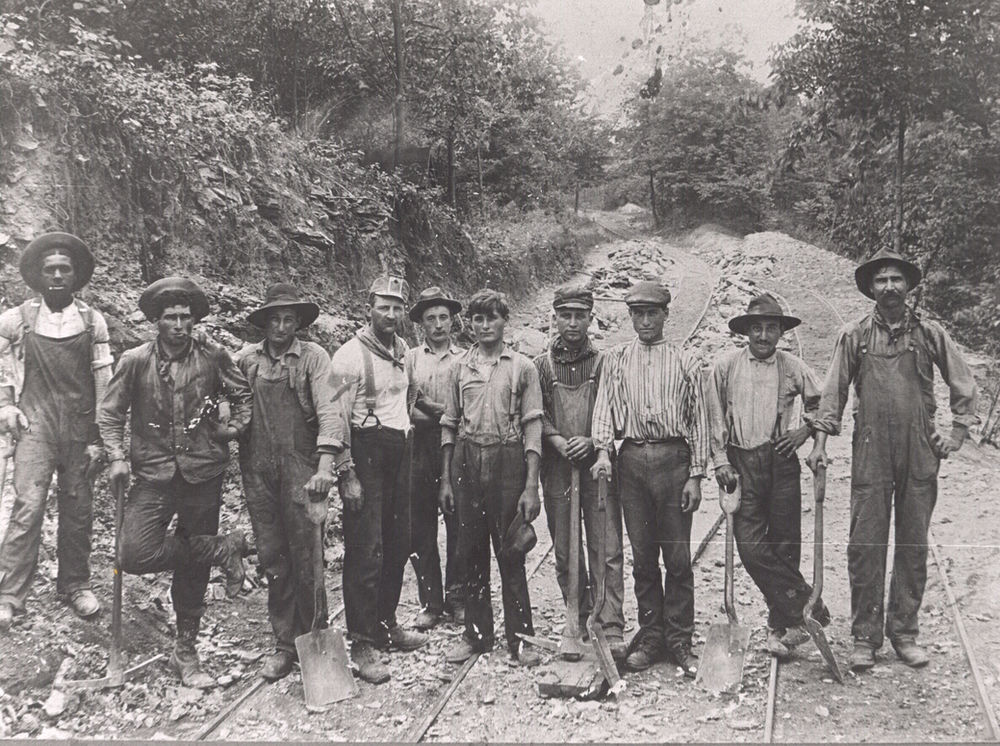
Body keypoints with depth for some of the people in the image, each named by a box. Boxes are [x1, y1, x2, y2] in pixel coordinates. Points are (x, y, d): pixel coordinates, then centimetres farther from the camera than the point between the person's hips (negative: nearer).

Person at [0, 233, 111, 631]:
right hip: (35, 425, -1)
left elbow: (103, 380, 5)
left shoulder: (93, 321, 4)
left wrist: (101, 437, 2)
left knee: (79, 511, 8)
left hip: (80, 428, 2)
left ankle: (74, 584, 24)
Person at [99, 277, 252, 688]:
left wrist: (235, 427, 1)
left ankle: (185, 651, 24)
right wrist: (117, 457, -5)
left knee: (194, 569, 7)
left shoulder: (213, 356, 0)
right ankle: (223, 550, 4)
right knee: (136, 555, -18)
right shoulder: (135, 361, 0)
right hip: (154, 474, 0)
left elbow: (242, 394, 15)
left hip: (203, 474, 0)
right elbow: (109, 412, 6)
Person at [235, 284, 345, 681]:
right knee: (272, 559, 8)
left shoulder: (313, 356, 0)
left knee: (305, 557, -3)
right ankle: (284, 644, 19)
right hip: (258, 469, 3)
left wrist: (325, 463, -21)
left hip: (300, 468, -3)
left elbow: (328, 410, -9)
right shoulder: (247, 358, 10)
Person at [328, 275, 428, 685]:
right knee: (365, 551, -6)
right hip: (365, 455, -8)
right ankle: (362, 643, 1)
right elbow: (337, 419, -13)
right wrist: (347, 474, -16)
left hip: (399, 453, 8)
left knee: (398, 545, 14)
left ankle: (386, 624, 28)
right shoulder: (350, 355, -11)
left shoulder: (403, 351, 12)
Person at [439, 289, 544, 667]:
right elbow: (449, 426, 12)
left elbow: (532, 427, -2)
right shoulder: (460, 367, 10)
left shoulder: (522, 367, 1)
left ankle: (519, 637, 13)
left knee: (510, 552, 1)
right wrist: (446, 480, 7)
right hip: (466, 461, 3)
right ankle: (476, 633, 21)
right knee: (471, 551, 9)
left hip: (507, 460, -3)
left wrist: (531, 485, -8)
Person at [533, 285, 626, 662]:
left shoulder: (605, 363, 7)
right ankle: (578, 619, 21)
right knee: (564, 551, 7)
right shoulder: (541, 365, 9)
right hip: (557, 468, 2)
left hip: (597, 464, -1)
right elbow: (535, 415, 5)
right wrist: (559, 441, -10)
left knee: (607, 548, -6)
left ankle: (611, 628, -5)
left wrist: (590, 441, -11)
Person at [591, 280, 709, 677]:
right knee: (642, 556, 7)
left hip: (672, 457, -1)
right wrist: (603, 450, -12)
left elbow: (698, 421, 7)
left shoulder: (686, 362, 9)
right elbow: (604, 406, 5)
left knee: (678, 557, 0)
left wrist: (696, 475, 0)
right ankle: (650, 636, 16)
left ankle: (679, 640, 10)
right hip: (631, 459, 2)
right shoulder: (615, 360, 14)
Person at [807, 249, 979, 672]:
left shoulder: (929, 334, 6)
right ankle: (864, 637, 9)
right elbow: (833, 392, 4)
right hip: (870, 453, -1)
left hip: (920, 454, 1)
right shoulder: (854, 335, 4)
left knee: (914, 546, 7)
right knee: (865, 546, -1)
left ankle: (904, 632, 19)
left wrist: (957, 434, 8)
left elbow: (964, 385, 14)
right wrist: (821, 441, -3)